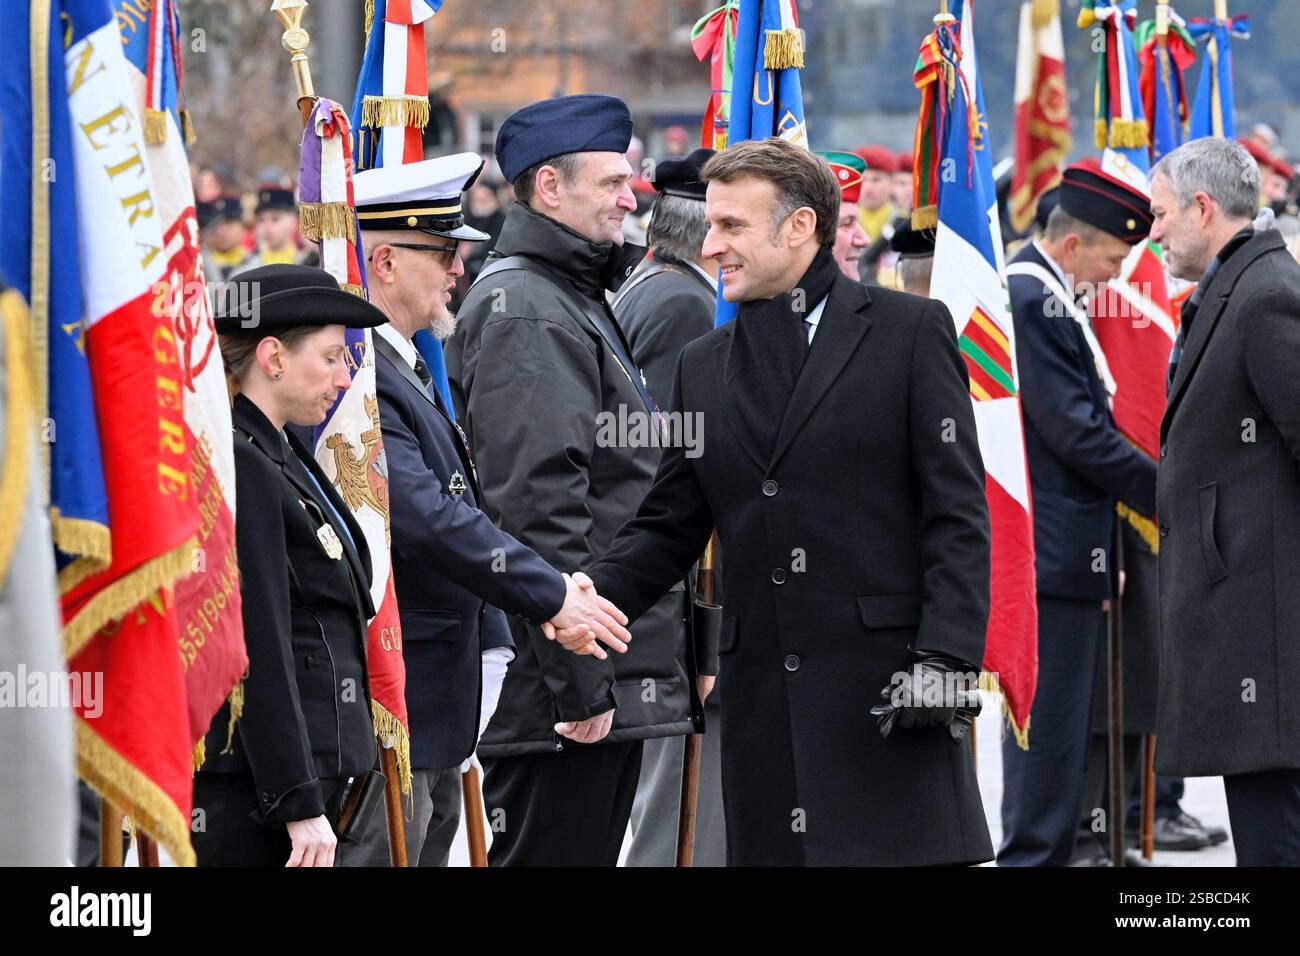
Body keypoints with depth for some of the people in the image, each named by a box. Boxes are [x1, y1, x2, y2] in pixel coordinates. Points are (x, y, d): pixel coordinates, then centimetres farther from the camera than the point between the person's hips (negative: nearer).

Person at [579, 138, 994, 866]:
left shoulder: (911, 332, 2)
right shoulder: (704, 368, 16)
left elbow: (957, 513, -3)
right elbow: (668, 530, 16)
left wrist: (944, 657, -13)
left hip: (886, 682, -4)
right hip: (763, 691, 5)